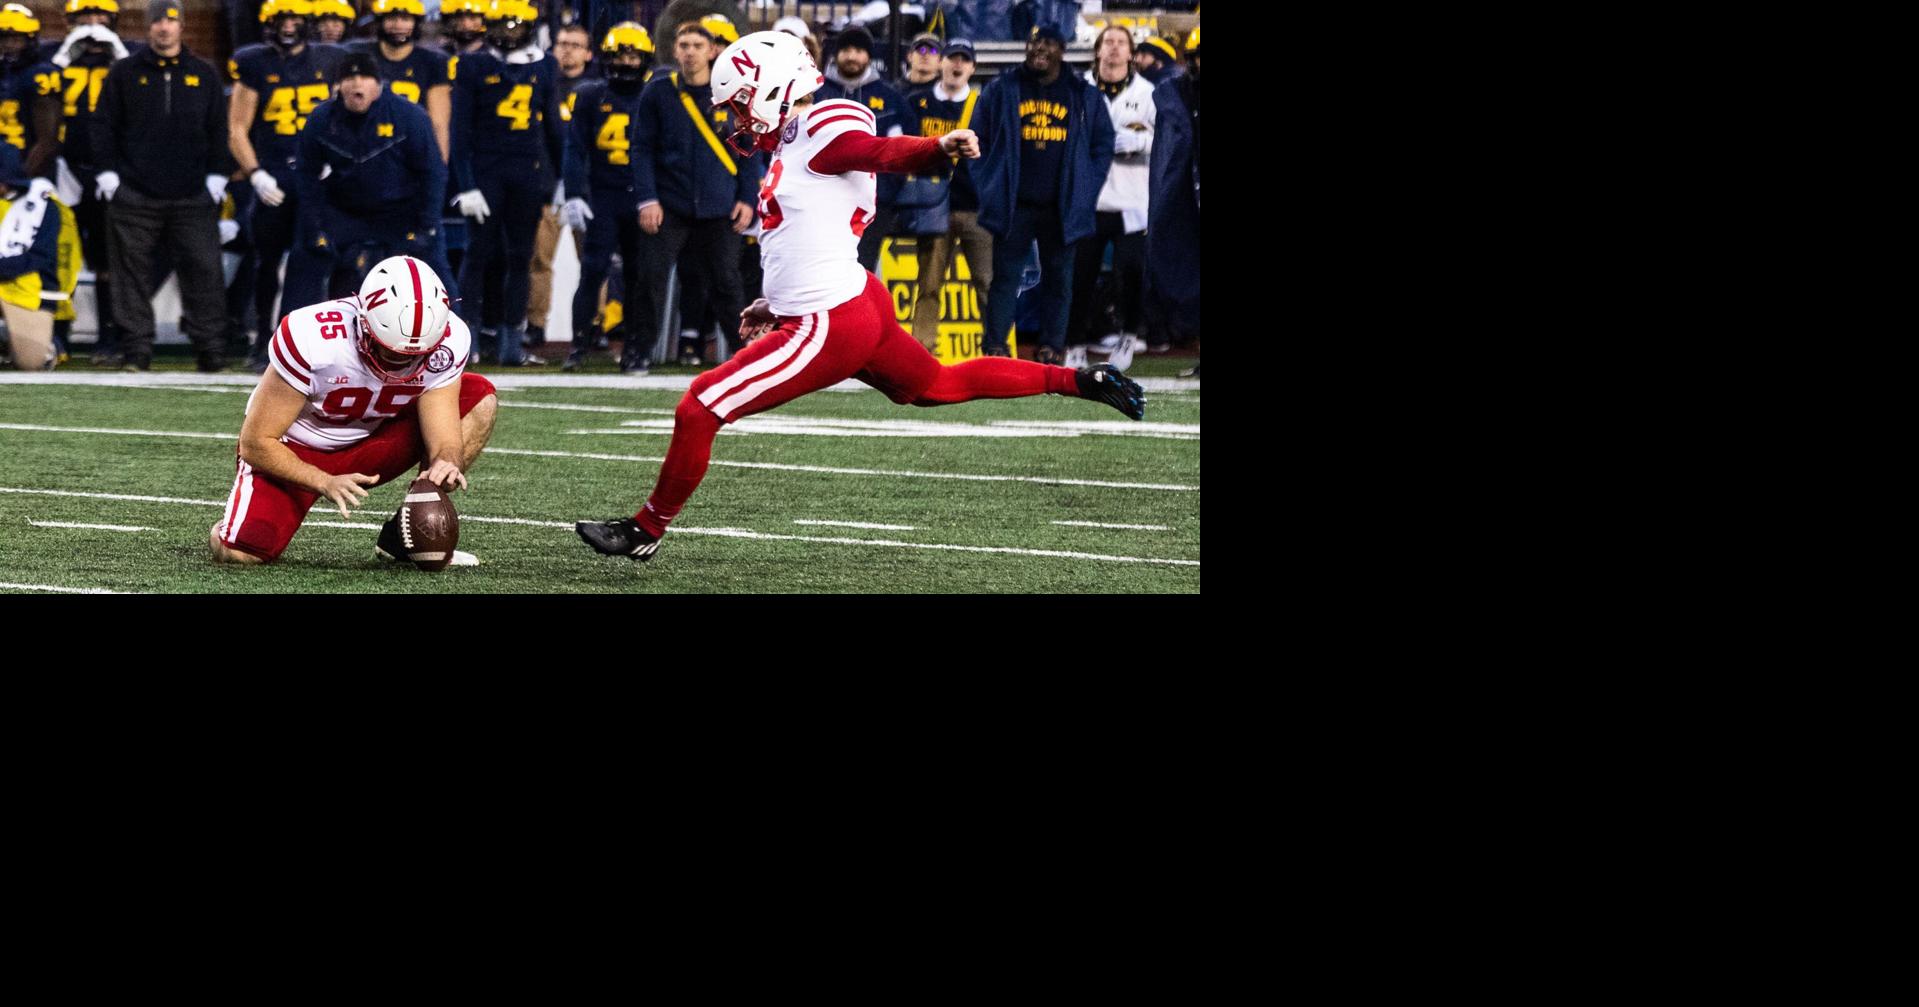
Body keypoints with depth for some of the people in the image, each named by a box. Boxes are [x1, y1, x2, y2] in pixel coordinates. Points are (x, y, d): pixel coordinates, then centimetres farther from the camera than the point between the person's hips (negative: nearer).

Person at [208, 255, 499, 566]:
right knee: (240, 553, -26)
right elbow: (256, 443, -24)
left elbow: (445, 440, -21)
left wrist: (446, 465, -45)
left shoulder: (446, 342, -22)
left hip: (369, 442, 4)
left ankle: (404, 536, -8)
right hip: (294, 450, -4)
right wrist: (326, 483, -36)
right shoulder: (312, 340, -34)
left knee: (479, 401, -15)